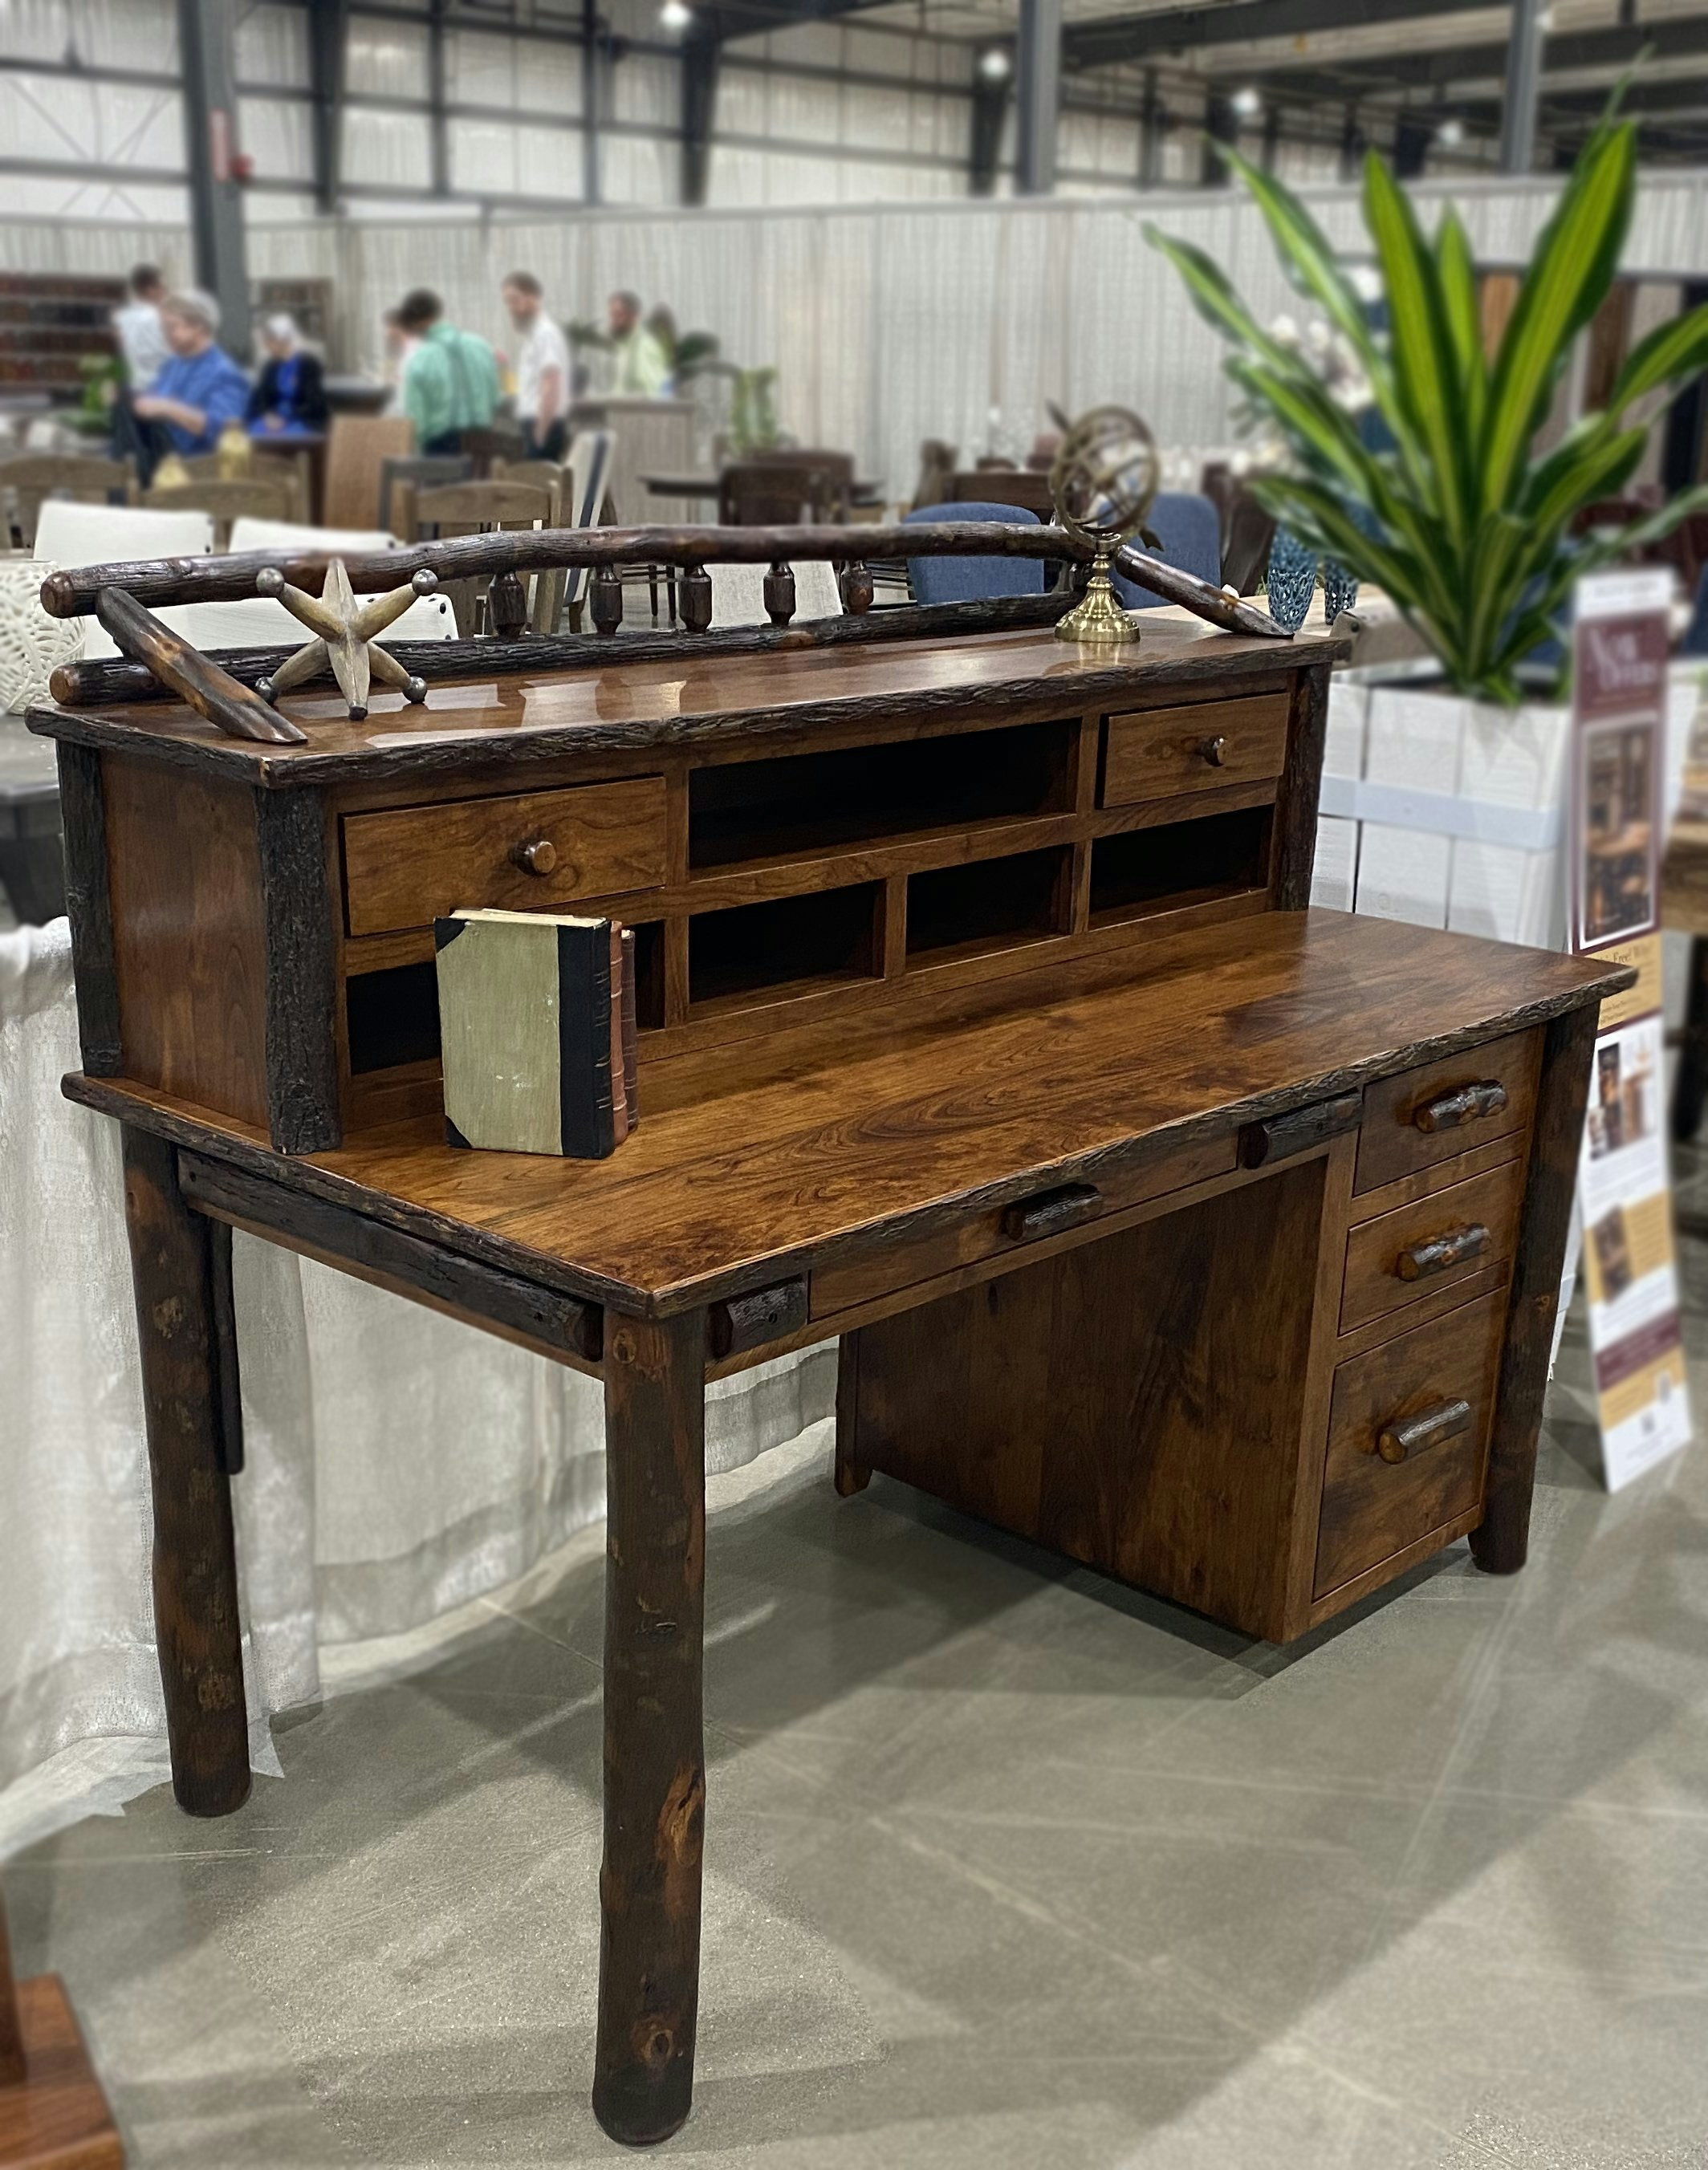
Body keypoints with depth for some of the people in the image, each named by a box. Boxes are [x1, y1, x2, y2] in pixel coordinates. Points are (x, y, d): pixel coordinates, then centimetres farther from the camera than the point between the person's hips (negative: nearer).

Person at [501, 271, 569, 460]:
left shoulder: (546, 333, -12)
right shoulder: (530, 333, 17)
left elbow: (551, 388, -19)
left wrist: (540, 435, -21)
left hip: (544, 424, -9)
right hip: (531, 422, 9)